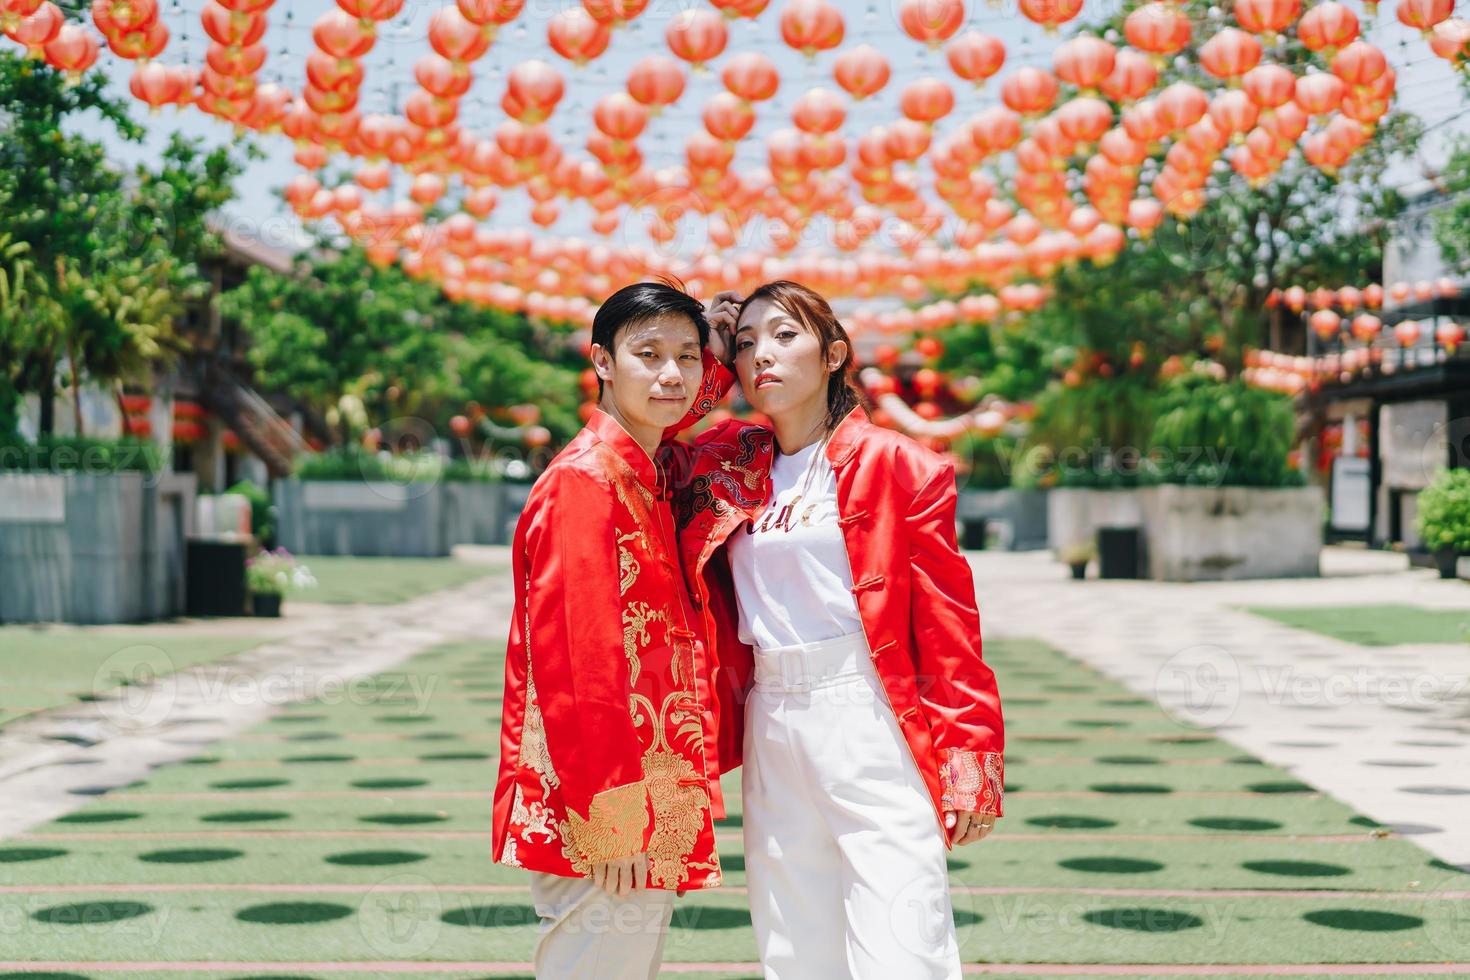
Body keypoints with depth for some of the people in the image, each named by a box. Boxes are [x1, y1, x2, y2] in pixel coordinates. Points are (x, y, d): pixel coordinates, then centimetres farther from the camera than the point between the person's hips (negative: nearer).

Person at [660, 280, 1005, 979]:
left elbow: (947, 620, -4)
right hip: (771, 727, 5)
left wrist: (968, 761, -10)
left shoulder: (895, 464, -1)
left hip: (870, 718, -5)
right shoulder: (729, 469, 13)